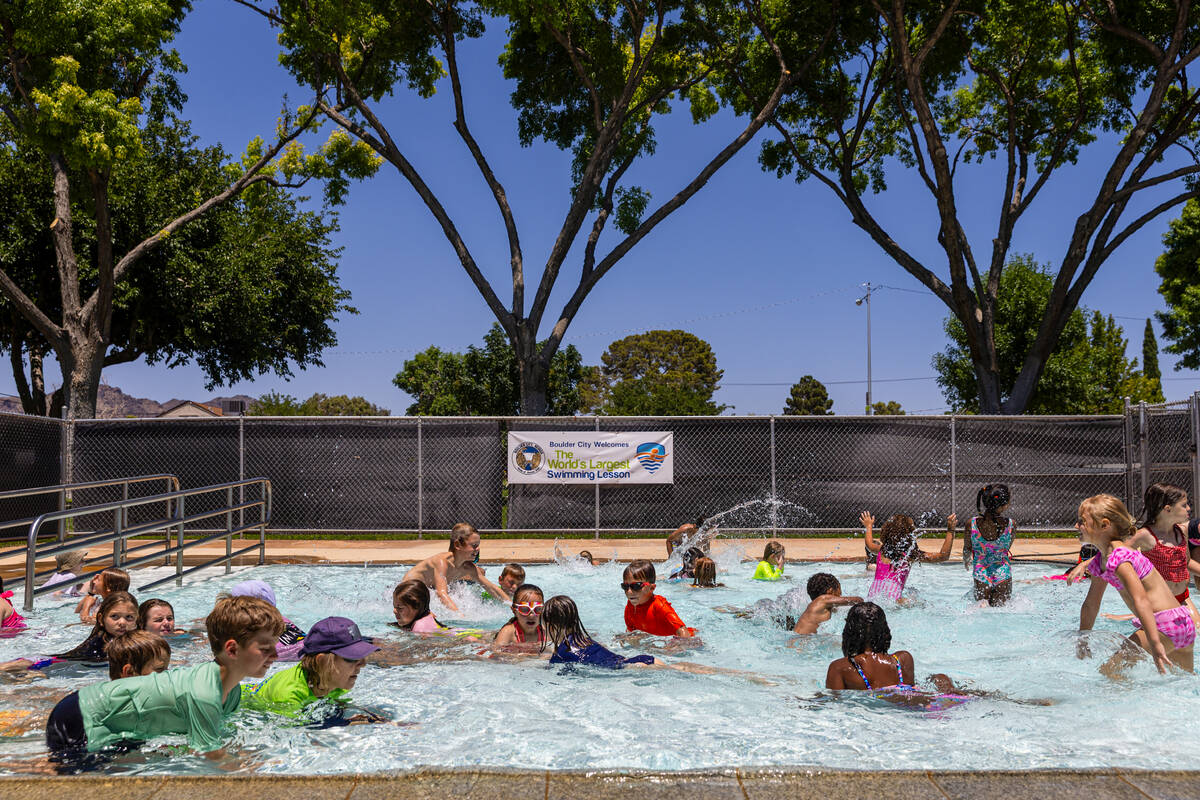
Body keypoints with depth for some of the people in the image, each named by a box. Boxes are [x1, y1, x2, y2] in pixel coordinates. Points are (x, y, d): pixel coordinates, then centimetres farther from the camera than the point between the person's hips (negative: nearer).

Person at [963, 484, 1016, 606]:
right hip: (1003, 575, 0)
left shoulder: (971, 524, -16)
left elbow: (967, 549, 0)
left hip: (980, 574, 0)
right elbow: (1008, 547, 2)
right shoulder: (1010, 524, -17)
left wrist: (966, 560, 22)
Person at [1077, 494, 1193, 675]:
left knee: (1109, 671, -13)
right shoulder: (1100, 562, 10)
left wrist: (1155, 643, -38)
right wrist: (1082, 644, 24)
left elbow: (1141, 600, -31)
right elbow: (1090, 605, 19)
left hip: (1166, 624, -11)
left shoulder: (1119, 558, -20)